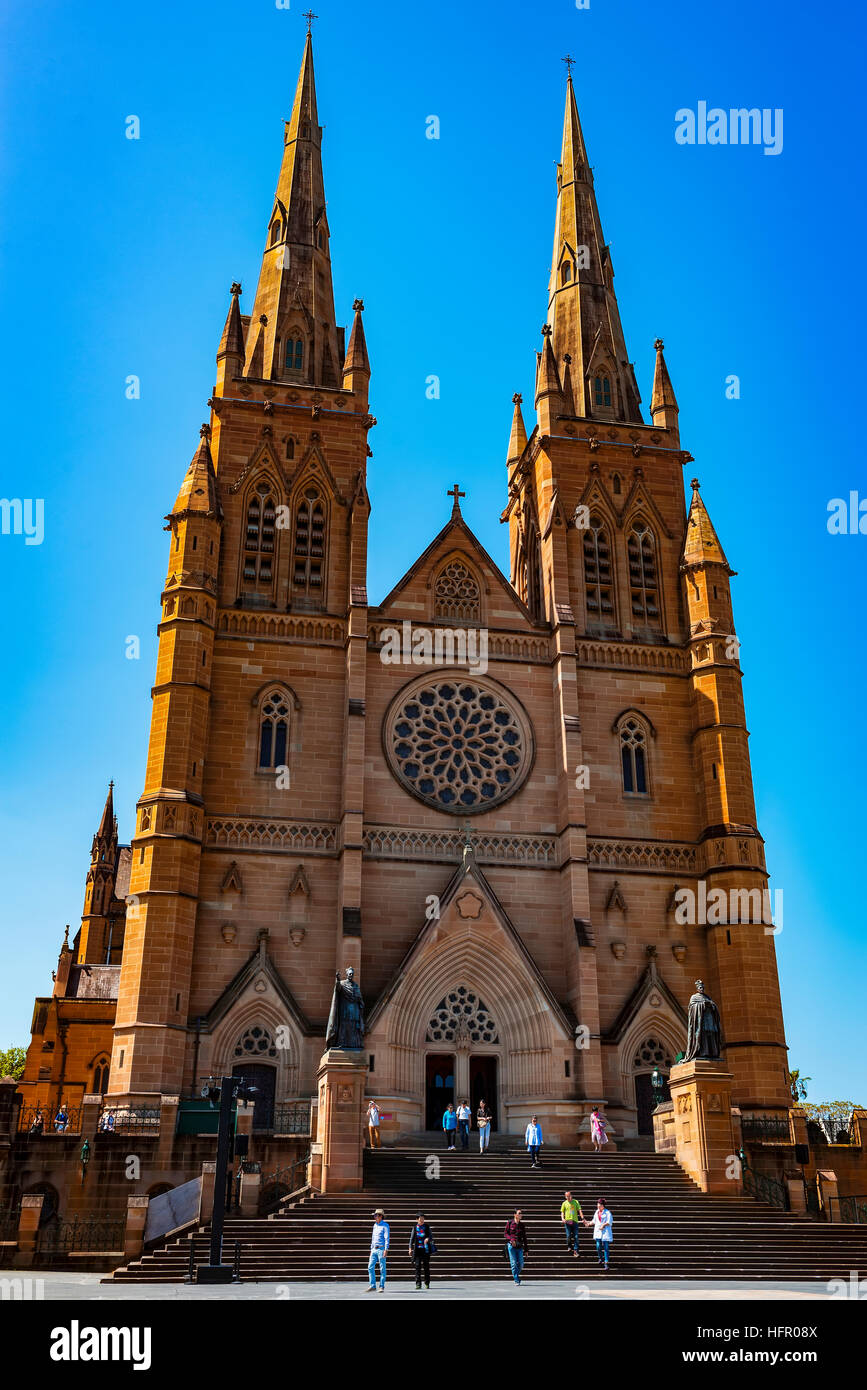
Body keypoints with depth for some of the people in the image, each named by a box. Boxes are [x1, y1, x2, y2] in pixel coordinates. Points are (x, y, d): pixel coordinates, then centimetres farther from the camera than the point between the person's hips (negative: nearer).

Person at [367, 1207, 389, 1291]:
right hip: (374, 1249, 7)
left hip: (381, 1249, -7)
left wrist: (386, 1250, -21)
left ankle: (382, 1287, 6)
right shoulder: (375, 1225, 15)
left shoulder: (385, 1225, -7)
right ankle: (373, 1286, 6)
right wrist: (371, 1249, 18)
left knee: (382, 1269, -2)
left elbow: (387, 1238, -13)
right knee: (370, 1267, 0)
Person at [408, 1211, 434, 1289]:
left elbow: (431, 1238, 1)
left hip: (426, 1249, 0)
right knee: (417, 1266, -6)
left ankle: (427, 1283, 14)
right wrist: (410, 1248, 1)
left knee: (426, 1266, 3)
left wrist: (428, 1239, -21)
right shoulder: (415, 1227, 6)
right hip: (417, 1249, 0)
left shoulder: (427, 1227, 3)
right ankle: (418, 1284, -1)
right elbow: (412, 1238, 9)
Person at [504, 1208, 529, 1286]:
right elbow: (505, 1234, 3)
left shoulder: (522, 1225, 10)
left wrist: (526, 1250, 10)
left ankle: (516, 1275, 25)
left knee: (521, 1264, -1)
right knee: (513, 1263, -7)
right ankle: (516, 1280, 1)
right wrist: (511, 1239, -15)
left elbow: (524, 1238, 13)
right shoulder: (509, 1223, 2)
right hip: (511, 1245, -3)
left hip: (519, 1246, 3)